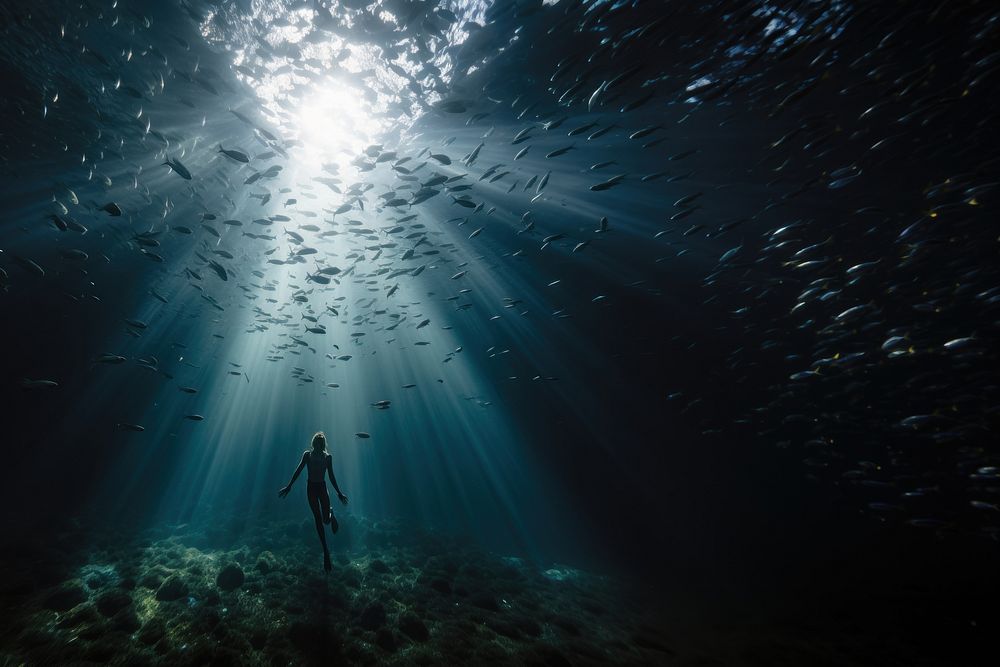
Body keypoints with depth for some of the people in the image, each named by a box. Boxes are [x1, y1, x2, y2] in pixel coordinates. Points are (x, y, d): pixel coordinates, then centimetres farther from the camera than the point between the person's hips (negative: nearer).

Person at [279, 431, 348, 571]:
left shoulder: (328, 457, 0)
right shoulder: (307, 454, -2)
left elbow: (331, 476, 6)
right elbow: (299, 470, 3)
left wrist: (339, 493, 7)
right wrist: (289, 486, 0)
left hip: (322, 487, 0)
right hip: (311, 487, 0)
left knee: (326, 520, -8)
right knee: (318, 520, 0)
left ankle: (331, 513, 31)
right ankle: (326, 552, 8)